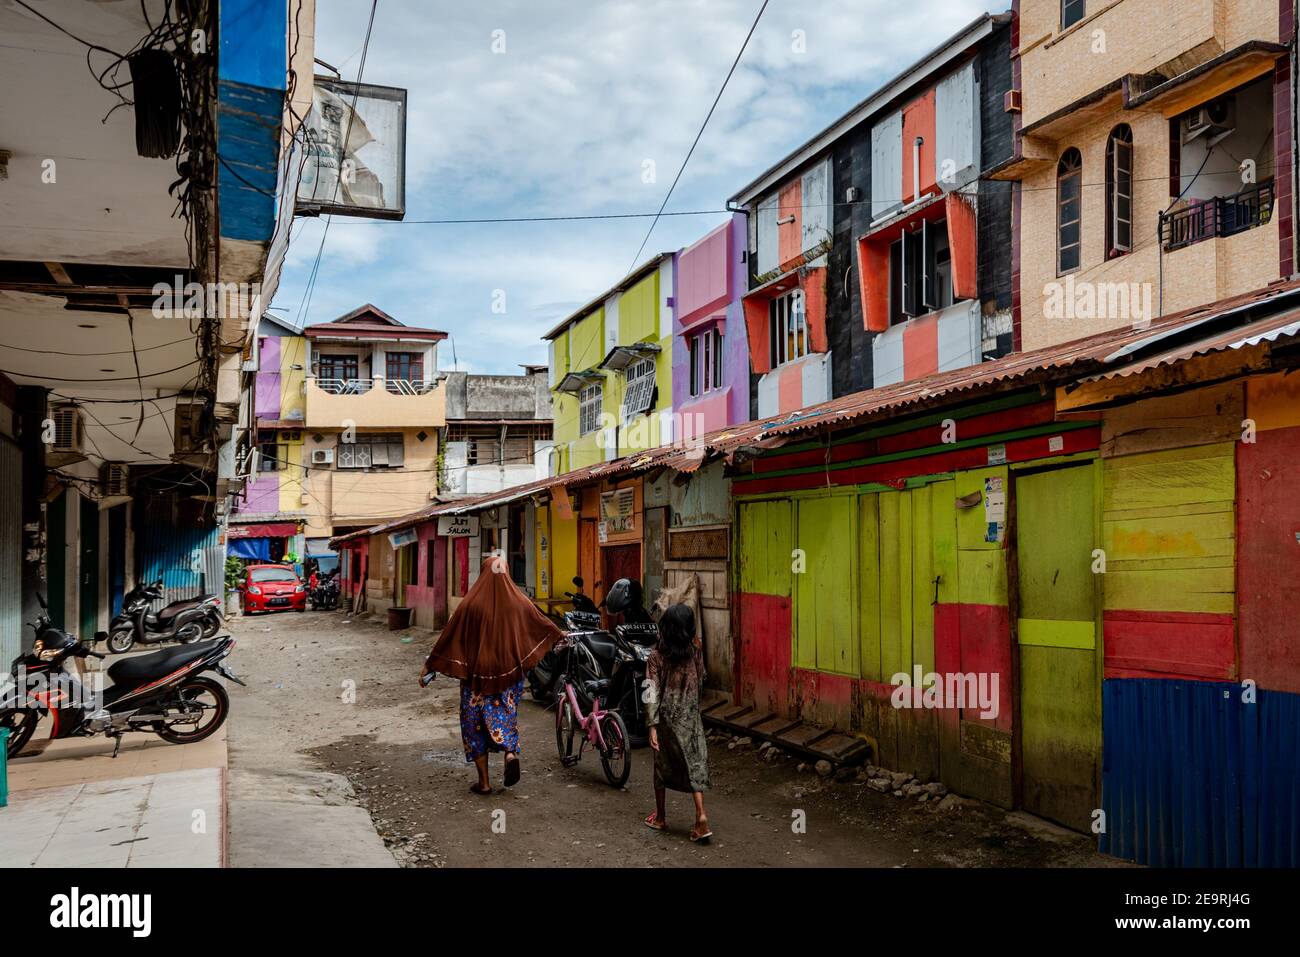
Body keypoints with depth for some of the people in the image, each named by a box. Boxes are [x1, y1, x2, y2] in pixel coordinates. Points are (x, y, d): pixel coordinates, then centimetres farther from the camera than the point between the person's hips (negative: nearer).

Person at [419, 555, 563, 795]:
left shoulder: (471, 602, -10)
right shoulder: (518, 600, -1)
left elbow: (449, 635, -7)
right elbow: (542, 623, 14)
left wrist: (429, 666, 1)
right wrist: (560, 635, 35)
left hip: (477, 673, -2)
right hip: (509, 673, 3)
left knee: (475, 723, 10)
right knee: (505, 715, 20)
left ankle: (484, 782, 11)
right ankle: (510, 752, -9)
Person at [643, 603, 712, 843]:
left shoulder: (657, 656, -14)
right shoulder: (696, 652, -7)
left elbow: (652, 693, -16)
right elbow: (701, 679, 4)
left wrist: (652, 726, -15)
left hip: (667, 717, -1)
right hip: (691, 716, 2)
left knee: (662, 765, 14)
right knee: (694, 763, 4)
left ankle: (660, 818, 26)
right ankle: (701, 816, -9)